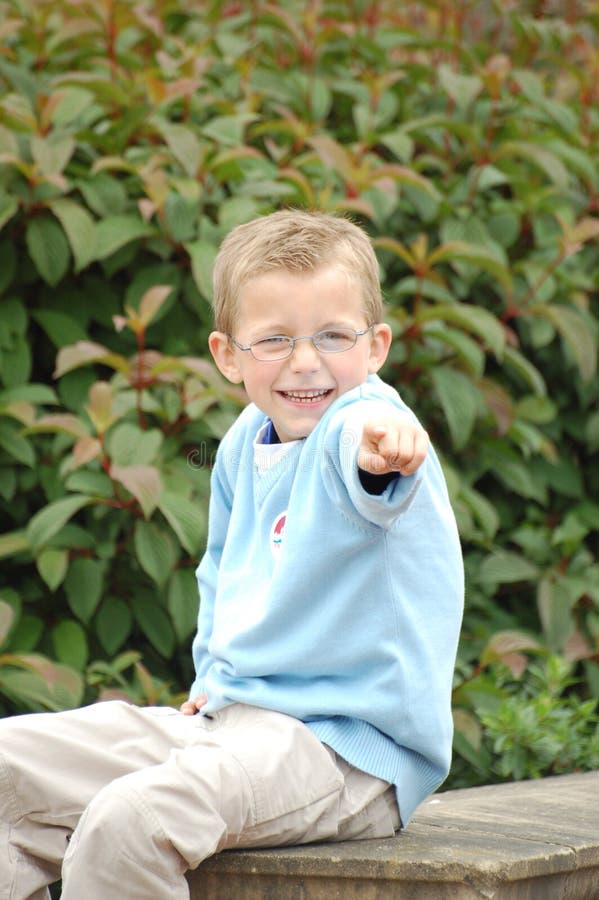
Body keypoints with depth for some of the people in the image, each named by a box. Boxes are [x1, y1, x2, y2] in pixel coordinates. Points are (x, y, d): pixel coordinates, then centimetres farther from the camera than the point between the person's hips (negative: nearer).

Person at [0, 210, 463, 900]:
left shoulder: (365, 416, -14)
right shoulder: (245, 444, 11)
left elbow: (359, 431, -42)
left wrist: (378, 438, -65)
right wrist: (214, 673, 16)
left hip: (347, 749, -9)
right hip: (228, 722, 9)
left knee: (130, 818, -32)